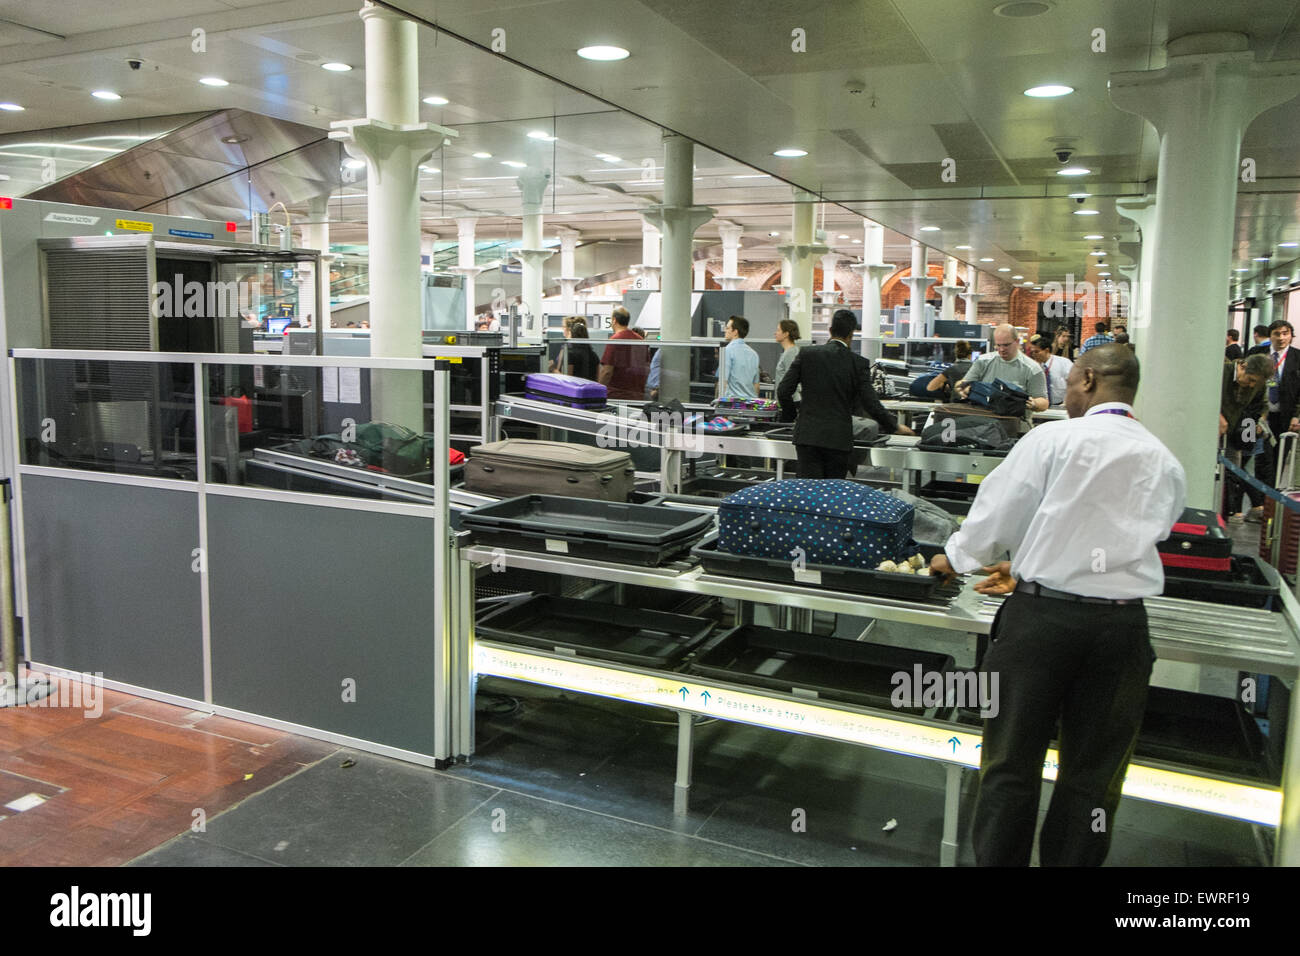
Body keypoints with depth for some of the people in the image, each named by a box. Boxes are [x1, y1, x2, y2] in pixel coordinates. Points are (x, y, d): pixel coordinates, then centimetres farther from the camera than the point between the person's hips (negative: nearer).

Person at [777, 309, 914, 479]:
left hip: (807, 435, 1)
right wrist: (894, 427, 11)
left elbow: (783, 391, -1)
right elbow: (871, 404, -5)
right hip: (838, 439, -1)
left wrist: (792, 414, 19)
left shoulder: (806, 354, 0)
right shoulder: (858, 363, -3)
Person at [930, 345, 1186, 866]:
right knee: (1093, 775, 14)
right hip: (1123, 622, 4)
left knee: (1011, 763, 8)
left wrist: (956, 556, 22)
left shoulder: (1053, 438, -4)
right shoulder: (1166, 464, 11)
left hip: (1041, 614, -4)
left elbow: (1000, 509, 1)